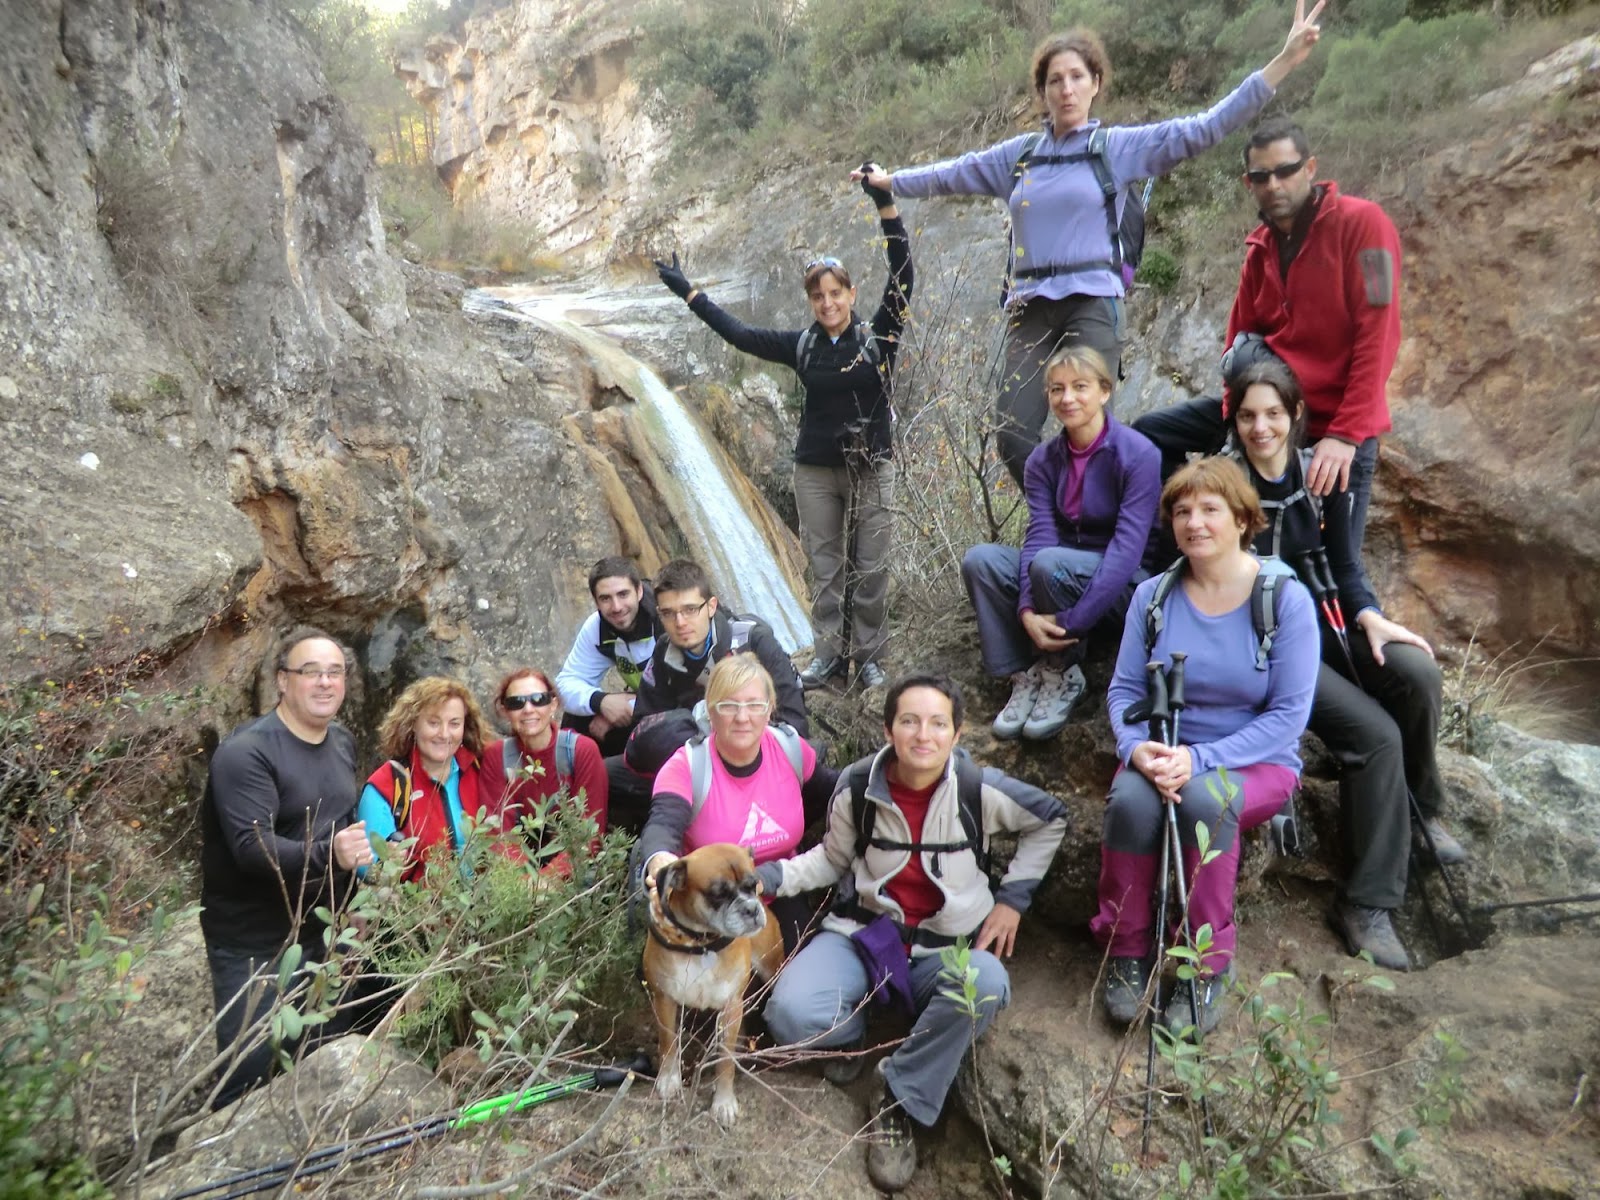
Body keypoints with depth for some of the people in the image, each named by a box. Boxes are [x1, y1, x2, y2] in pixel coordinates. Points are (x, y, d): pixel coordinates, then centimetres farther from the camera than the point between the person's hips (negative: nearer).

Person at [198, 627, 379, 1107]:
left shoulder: (343, 742, 7)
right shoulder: (246, 752, -17)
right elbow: (253, 847, -26)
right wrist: (327, 855, -40)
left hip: (327, 934, 7)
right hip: (255, 945, -6)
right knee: (252, 1075, 1)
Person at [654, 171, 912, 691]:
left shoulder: (879, 337, -2)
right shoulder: (802, 346, 4)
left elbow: (902, 278, -12)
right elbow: (738, 334, 6)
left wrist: (887, 206, -21)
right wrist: (686, 290, 8)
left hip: (871, 468, -2)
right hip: (815, 470, 2)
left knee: (871, 568, 2)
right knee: (825, 567, 6)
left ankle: (869, 657, 14)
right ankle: (829, 654, 16)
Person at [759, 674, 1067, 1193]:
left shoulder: (981, 788, -13)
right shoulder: (856, 786, -11)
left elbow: (1051, 820, 5)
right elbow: (834, 858, 5)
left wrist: (1012, 897, 0)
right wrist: (771, 875, -13)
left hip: (947, 947, 0)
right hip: (863, 932, 1)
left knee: (985, 985, -37)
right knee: (791, 1014, -28)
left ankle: (900, 1099, -13)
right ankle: (851, 1031, 11)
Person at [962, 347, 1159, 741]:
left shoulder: (1138, 454, -15)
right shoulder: (1043, 460, 1)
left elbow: (1128, 546, -23)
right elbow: (1039, 534, -11)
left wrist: (1073, 620, -30)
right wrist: (1027, 611, -28)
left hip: (1124, 587, -5)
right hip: (1061, 575, 5)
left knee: (1050, 562, -35)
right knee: (981, 559, -19)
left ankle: (1062, 673, -11)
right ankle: (1024, 675, -13)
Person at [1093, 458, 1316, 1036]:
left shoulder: (1285, 598, -9)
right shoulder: (1154, 595, 1)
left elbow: (1289, 713, -12)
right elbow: (1123, 689, 1)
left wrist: (1201, 758, -23)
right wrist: (1137, 749, -20)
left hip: (1257, 764, -2)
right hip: (1165, 754, 2)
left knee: (1204, 797, -35)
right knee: (1130, 800, -31)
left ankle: (1209, 966, -15)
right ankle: (1127, 952, -9)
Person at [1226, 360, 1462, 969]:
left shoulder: (1317, 474, 5)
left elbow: (1343, 560, 12)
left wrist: (1369, 616, -5)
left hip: (1321, 623, 5)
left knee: (1419, 674, -23)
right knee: (1376, 734, -21)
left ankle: (1419, 808, 5)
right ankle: (1368, 904, -9)